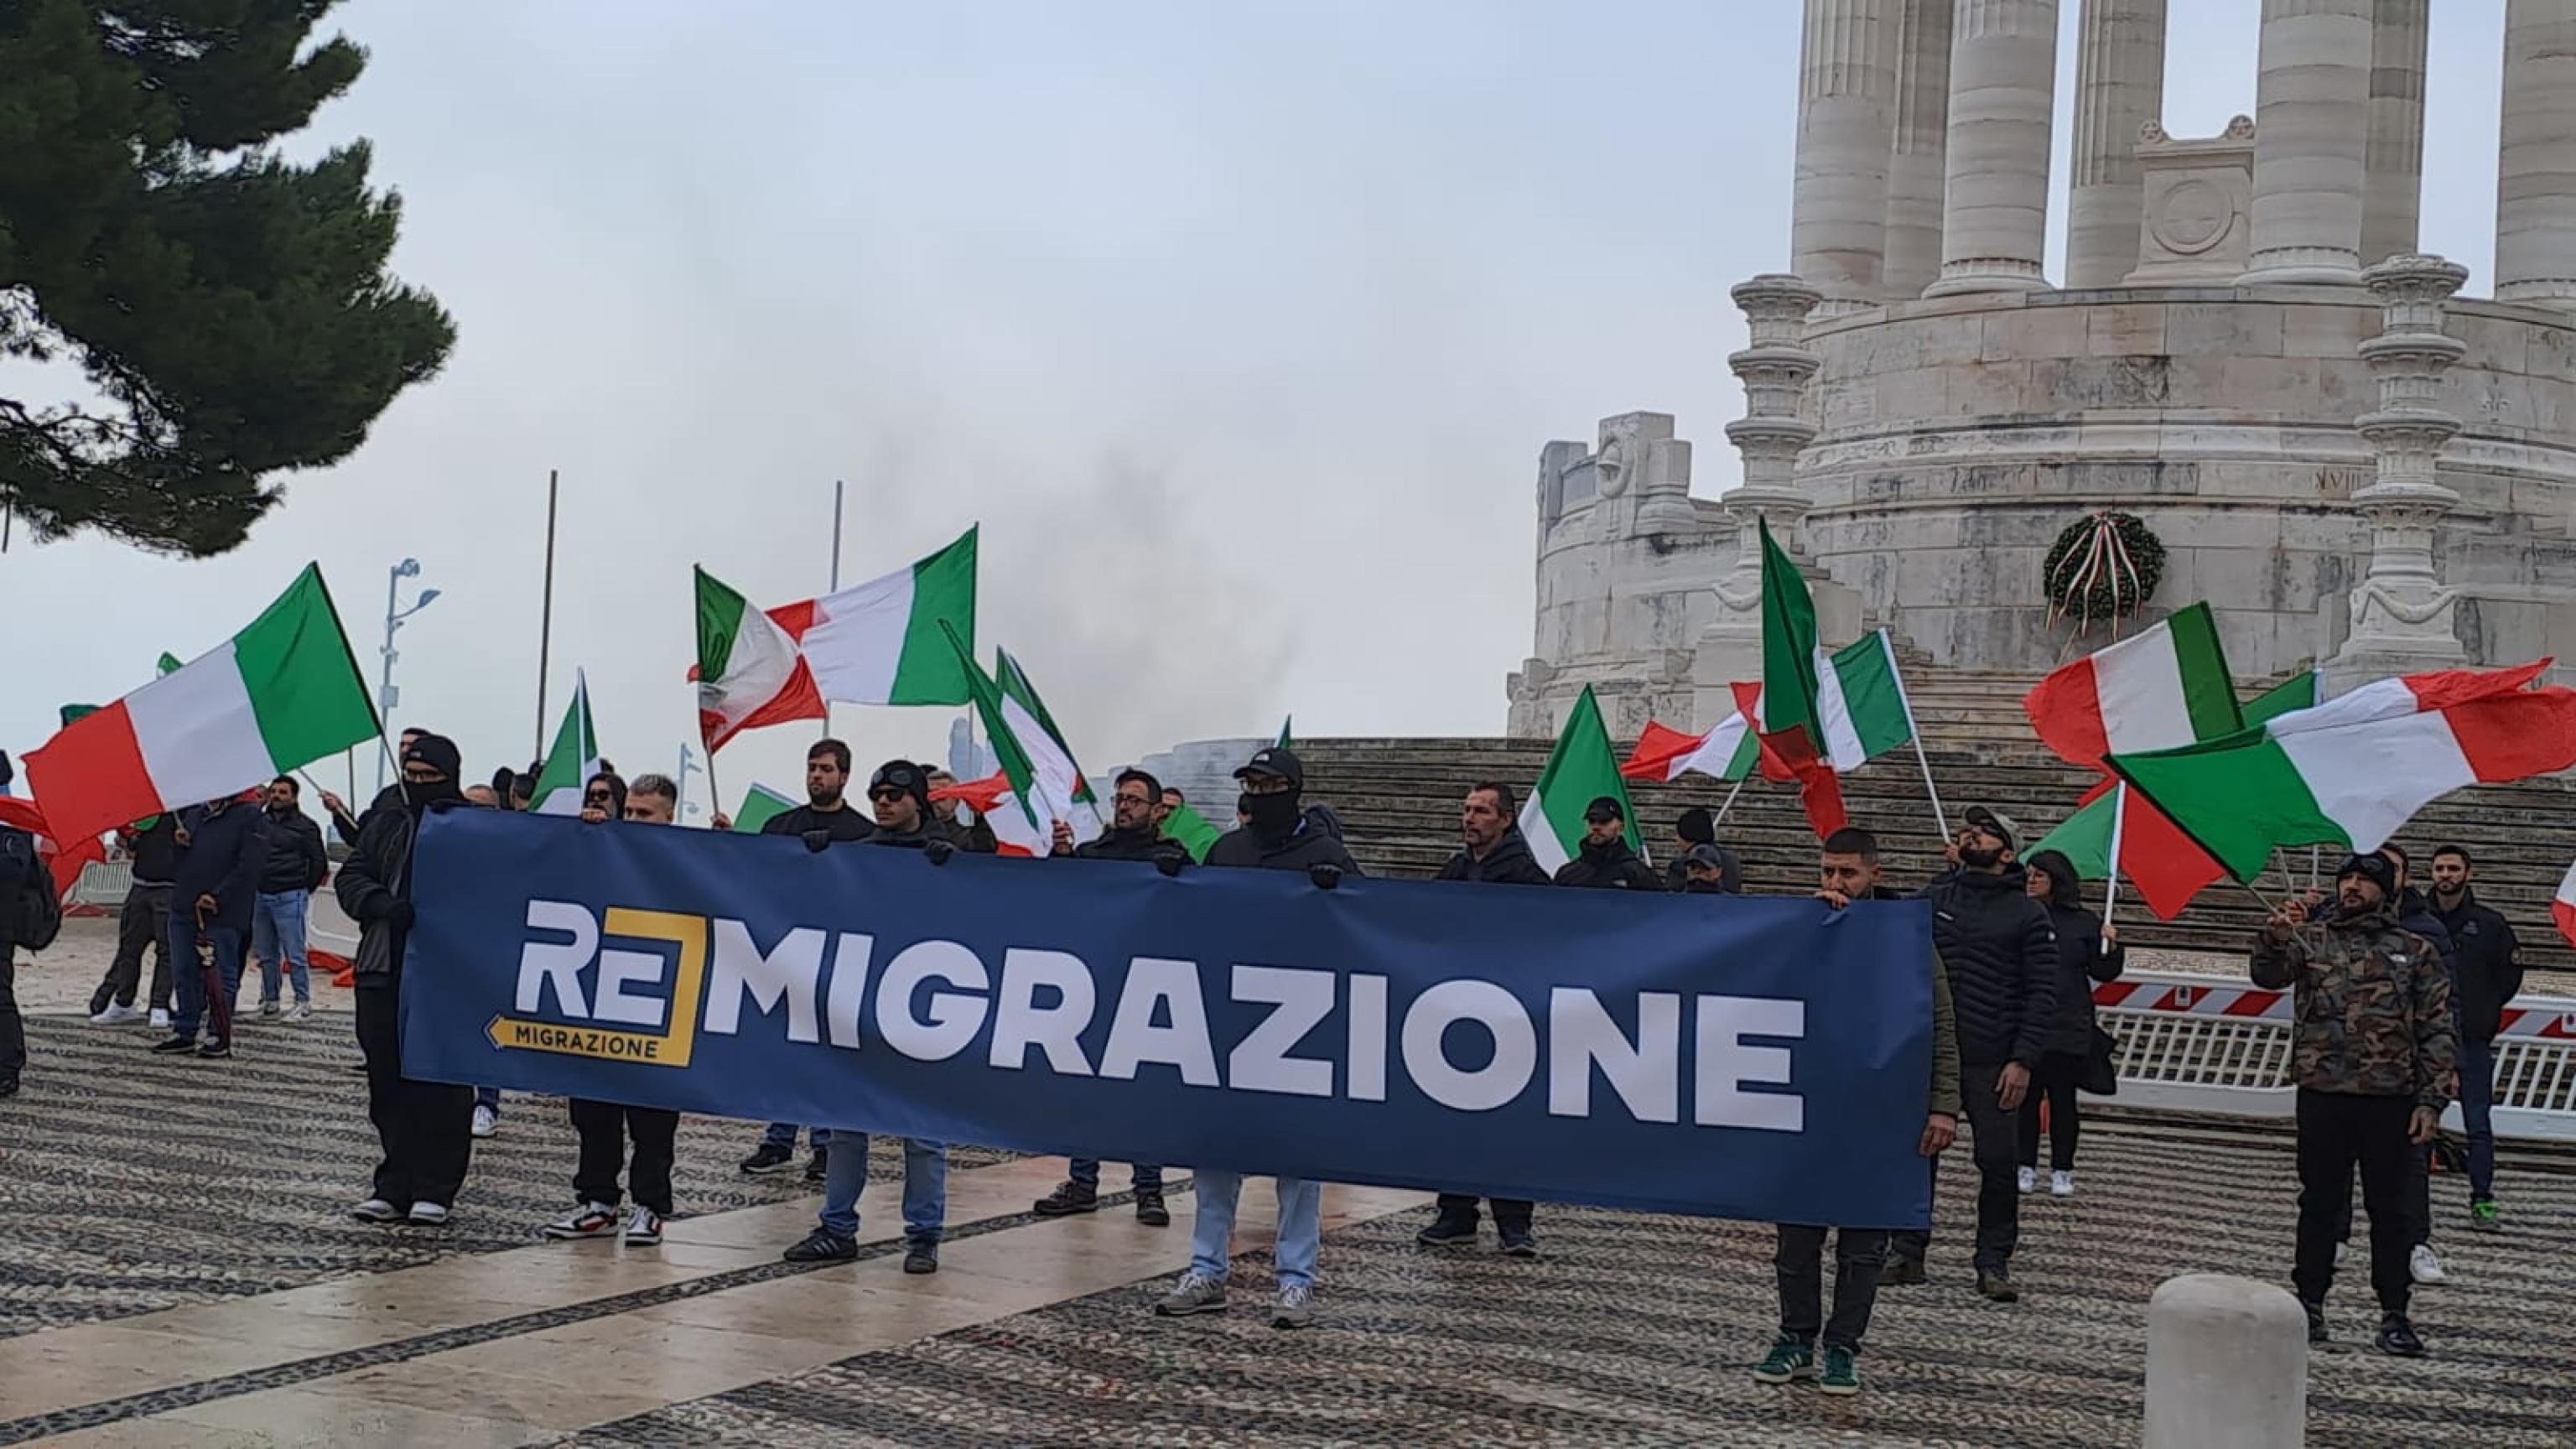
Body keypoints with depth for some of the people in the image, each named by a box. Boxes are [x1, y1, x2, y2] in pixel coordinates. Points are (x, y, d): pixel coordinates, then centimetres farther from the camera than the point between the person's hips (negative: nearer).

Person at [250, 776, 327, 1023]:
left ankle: (304, 1002, 0)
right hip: (261, 897, 6)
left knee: (295, 954, -5)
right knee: (266, 955, 9)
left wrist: (304, 889, 2)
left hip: (289, 898, -6)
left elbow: (319, 863, 1)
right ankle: (269, 1001, 16)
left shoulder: (305, 826, -1)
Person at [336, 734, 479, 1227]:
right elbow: (350, 877, 7)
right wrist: (383, 905, -11)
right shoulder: (386, 824, 14)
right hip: (385, 971, 5)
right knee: (388, 1082, 8)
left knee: (442, 1087, -2)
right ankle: (395, 1186, 16)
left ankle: (433, 1190, 5)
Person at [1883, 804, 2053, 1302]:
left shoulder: (2027, 914, 1)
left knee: (1999, 1164, -1)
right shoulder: (1932, 899, 11)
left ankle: (1994, 1264, 10)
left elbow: (2042, 995, -2)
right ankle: (1906, 1252, 16)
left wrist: (2023, 1061, -10)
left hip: (1991, 1063, -3)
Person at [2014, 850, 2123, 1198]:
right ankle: (2026, 1167, 12)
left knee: (2062, 1100, 5)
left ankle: (2062, 1171, 12)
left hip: (2068, 1029, 0)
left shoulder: (2084, 922, 4)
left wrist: (2112, 947, -12)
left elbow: (2103, 972, 8)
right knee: (2025, 1098, 3)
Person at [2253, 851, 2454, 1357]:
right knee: (2320, 1202, 8)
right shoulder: (2310, 940, 8)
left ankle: (2394, 1314, 10)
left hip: (2389, 1098, 0)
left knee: (2389, 1207, 5)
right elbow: (2268, 975, -11)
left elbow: (2436, 1030, 5)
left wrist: (2432, 1100, -2)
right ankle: (2310, 1302, 17)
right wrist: (2273, 940, -33)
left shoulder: (2417, 951, 7)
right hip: (2322, 1093, 0)